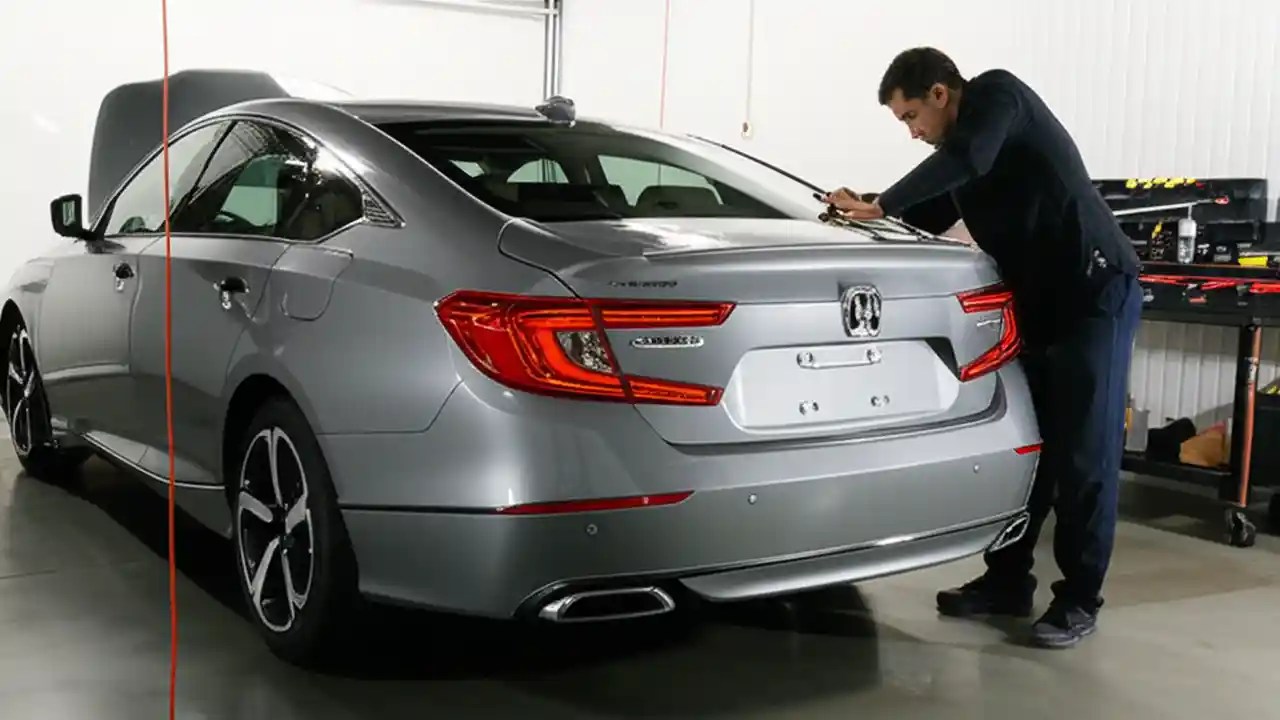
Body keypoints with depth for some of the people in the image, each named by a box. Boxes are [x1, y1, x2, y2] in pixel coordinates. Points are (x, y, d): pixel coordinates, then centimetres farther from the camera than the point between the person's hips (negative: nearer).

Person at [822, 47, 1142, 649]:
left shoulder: (999, 94, -9)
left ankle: (1080, 600, 5)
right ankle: (1008, 581, 19)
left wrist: (878, 205, -18)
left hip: (1097, 293, -9)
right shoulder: (960, 148, 15)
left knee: (1085, 454, -4)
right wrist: (865, 212, 6)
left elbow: (964, 161, -26)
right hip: (1040, 302, 9)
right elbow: (926, 217, 21)